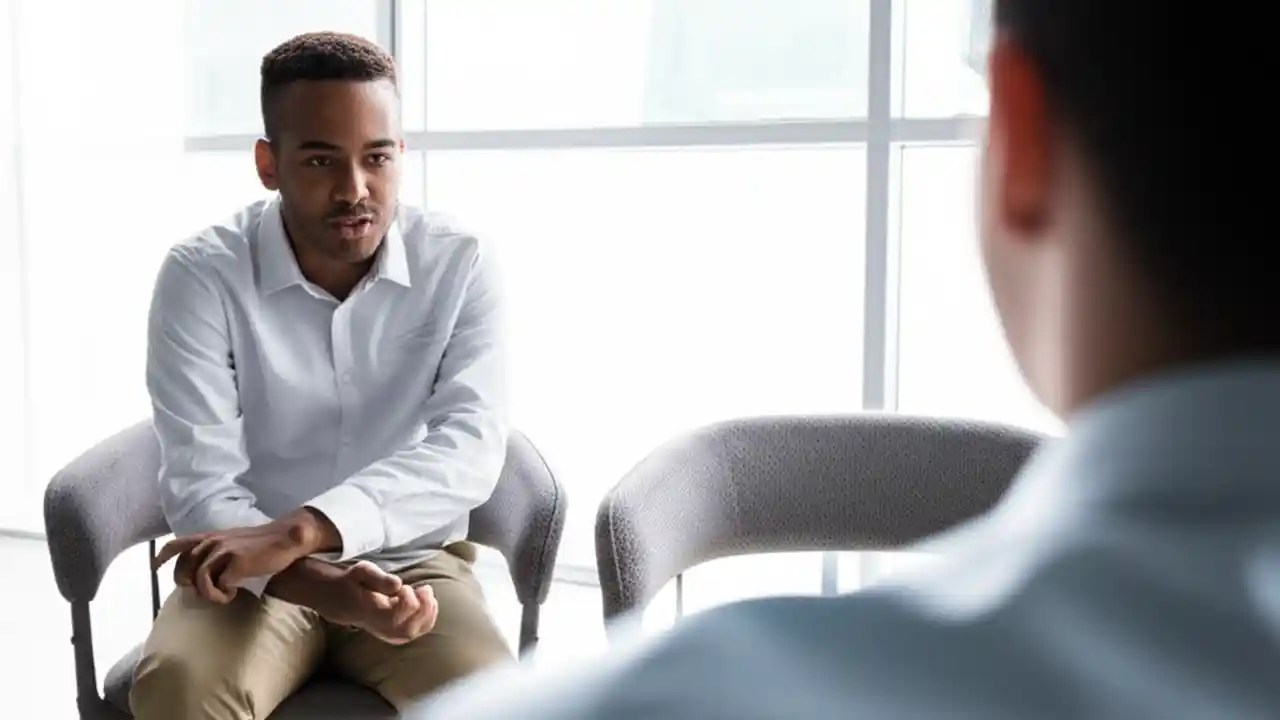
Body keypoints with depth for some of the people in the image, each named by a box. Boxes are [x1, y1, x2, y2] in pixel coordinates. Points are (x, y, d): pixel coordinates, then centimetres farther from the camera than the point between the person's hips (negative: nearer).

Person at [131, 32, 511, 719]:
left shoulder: (460, 264, -9)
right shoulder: (201, 274, -12)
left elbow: (472, 447, -21)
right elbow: (199, 487, -17)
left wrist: (298, 529, -34)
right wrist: (324, 584, -36)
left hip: (414, 559, 1)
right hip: (258, 569, 0)